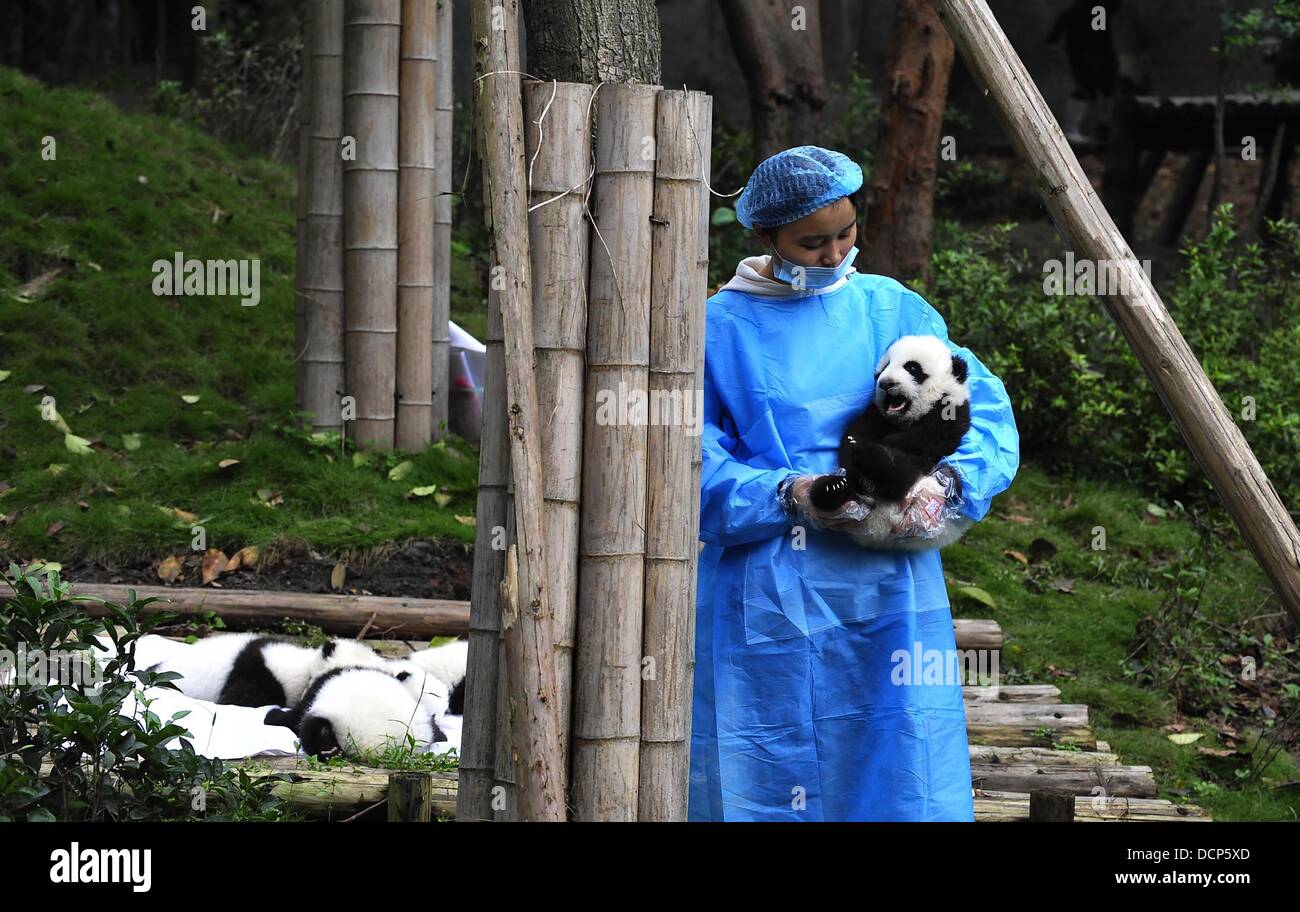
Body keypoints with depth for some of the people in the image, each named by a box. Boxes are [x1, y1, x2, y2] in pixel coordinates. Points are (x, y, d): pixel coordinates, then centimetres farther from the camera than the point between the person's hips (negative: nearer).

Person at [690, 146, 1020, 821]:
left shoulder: (892, 310, 10)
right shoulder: (718, 331, 3)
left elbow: (984, 410, 4)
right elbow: (694, 466, -3)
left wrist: (950, 479, -16)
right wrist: (784, 494, -19)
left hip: (884, 596, 2)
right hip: (765, 606, -1)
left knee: (901, 783, -3)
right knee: (766, 780, 0)